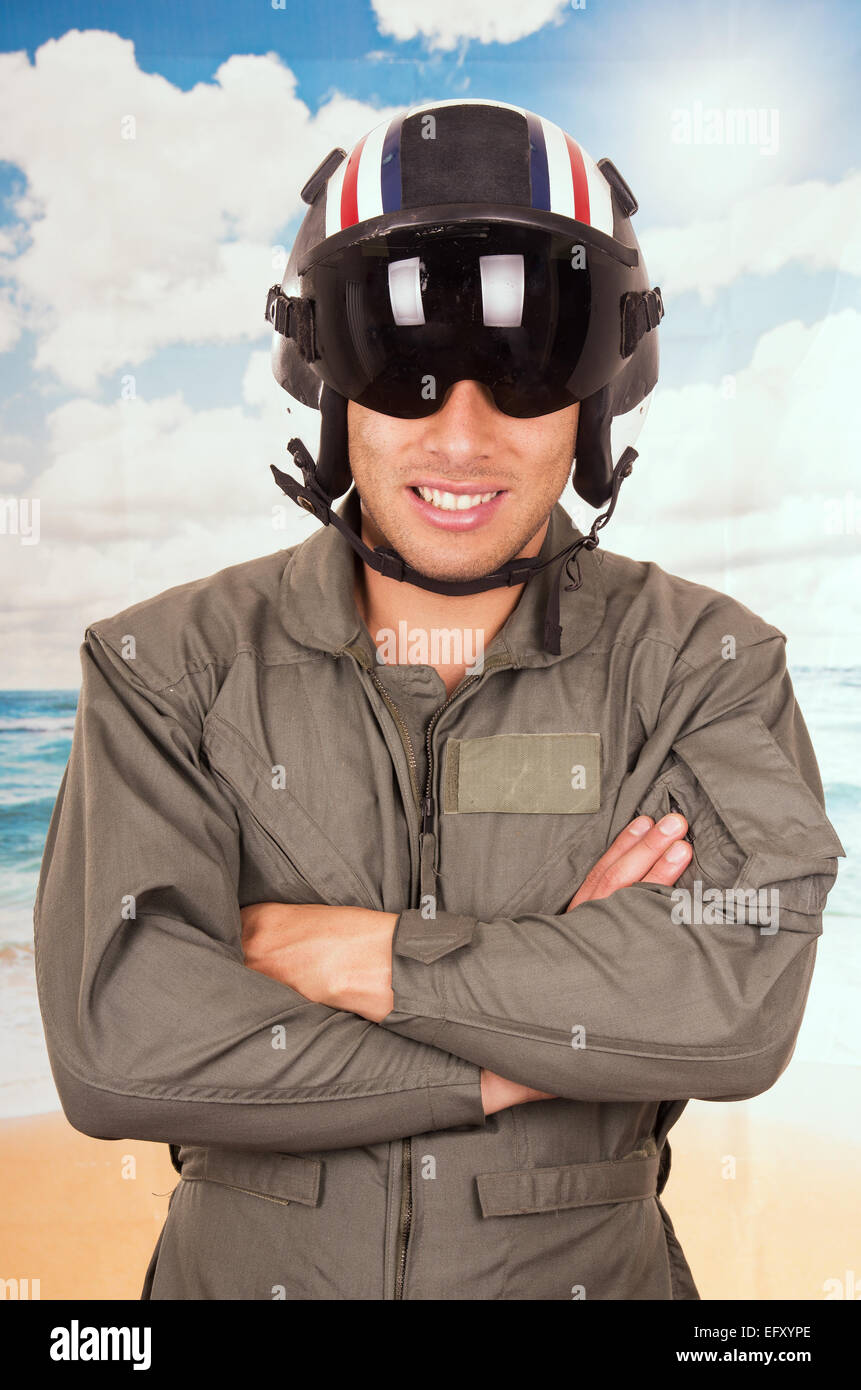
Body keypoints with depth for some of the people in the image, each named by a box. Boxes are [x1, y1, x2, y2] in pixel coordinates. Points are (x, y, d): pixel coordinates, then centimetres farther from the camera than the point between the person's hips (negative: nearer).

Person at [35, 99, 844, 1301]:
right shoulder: (172, 668, -13)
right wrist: (553, 1029, -23)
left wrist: (329, 950, -23)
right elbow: (117, 1043, -23)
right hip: (243, 1268, 1)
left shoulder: (703, 664, -12)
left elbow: (739, 1001, -25)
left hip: (585, 1269, 0)